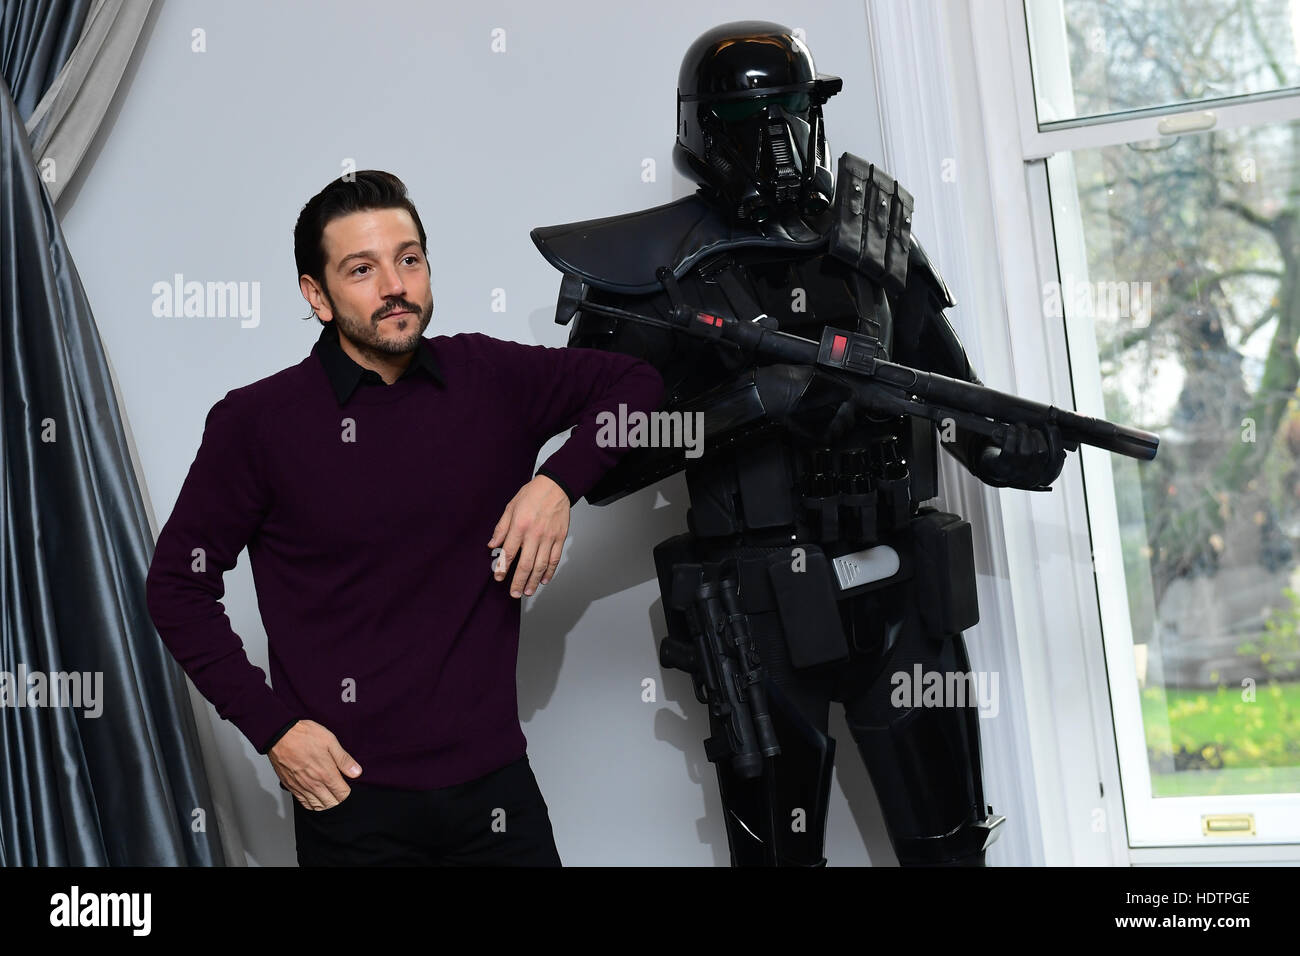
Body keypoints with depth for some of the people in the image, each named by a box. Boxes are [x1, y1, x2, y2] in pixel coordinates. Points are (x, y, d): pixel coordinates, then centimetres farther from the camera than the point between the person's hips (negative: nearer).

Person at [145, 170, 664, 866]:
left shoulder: (489, 376, 1)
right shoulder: (258, 421, -6)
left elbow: (634, 383, 12)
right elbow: (178, 583, 0)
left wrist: (559, 483, -5)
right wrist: (272, 726, -8)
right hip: (351, 794, -2)